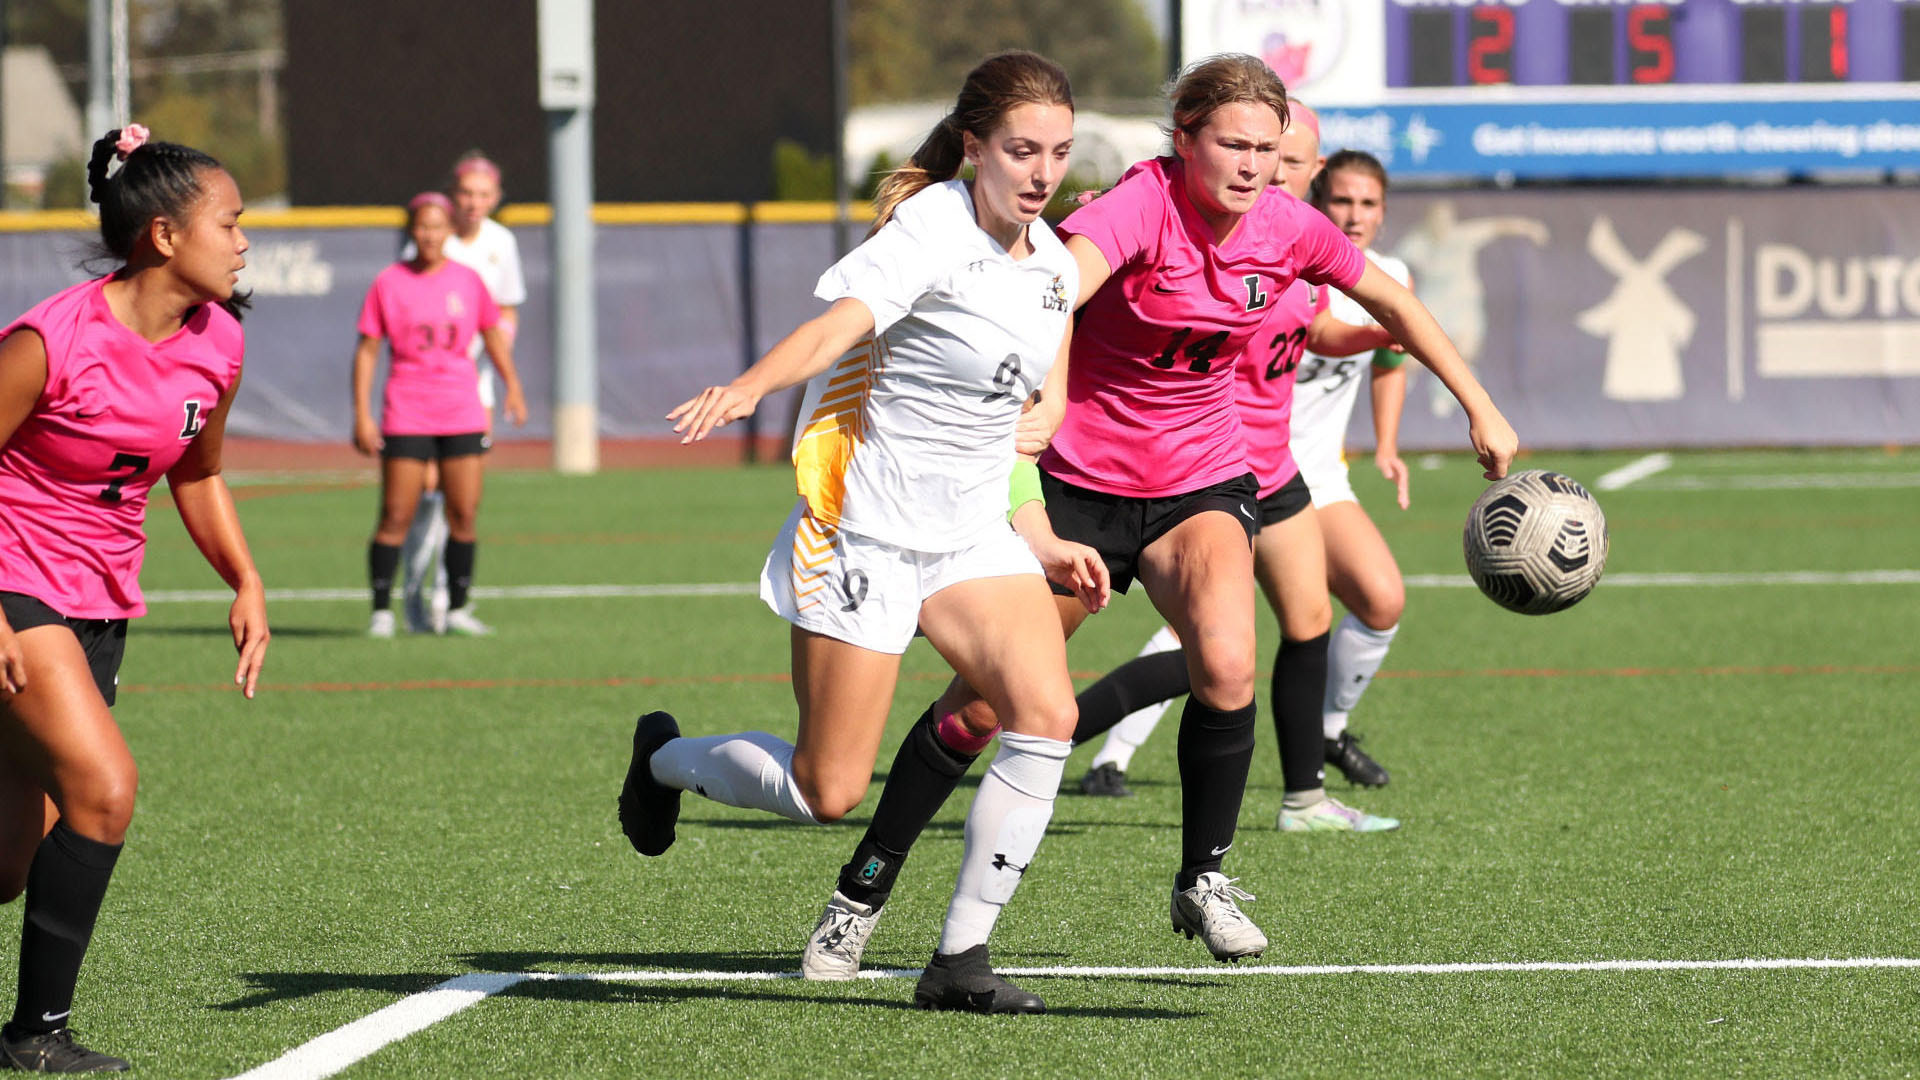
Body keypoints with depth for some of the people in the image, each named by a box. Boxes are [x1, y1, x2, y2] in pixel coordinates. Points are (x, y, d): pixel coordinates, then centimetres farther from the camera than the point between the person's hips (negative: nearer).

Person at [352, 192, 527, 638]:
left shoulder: (468, 281, 5)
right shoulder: (389, 283, -2)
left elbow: (493, 335, 18)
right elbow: (367, 350, 0)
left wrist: (513, 388, 12)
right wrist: (361, 414, -6)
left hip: (462, 413, 3)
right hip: (405, 415, -2)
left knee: (464, 514, 1)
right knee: (395, 517, -4)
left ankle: (458, 608, 11)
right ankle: (381, 611, 3)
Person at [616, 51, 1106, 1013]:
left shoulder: (1051, 262, 6)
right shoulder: (933, 228, -16)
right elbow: (839, 324, -34)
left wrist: (1037, 538, 18)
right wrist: (748, 387, -52)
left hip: (975, 534, 7)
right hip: (867, 528, -7)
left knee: (1045, 715, -17)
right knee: (827, 793, -4)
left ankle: (960, 958, -6)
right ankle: (665, 757, 29)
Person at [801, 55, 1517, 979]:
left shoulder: (1285, 228, -5)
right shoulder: (1144, 204, -21)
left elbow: (1391, 303, 13)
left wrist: (1480, 407, 14)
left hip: (1199, 482, 3)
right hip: (1079, 478, -3)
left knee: (1227, 666, -24)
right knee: (982, 705, -1)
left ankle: (1202, 882, -3)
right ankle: (859, 899, 17)